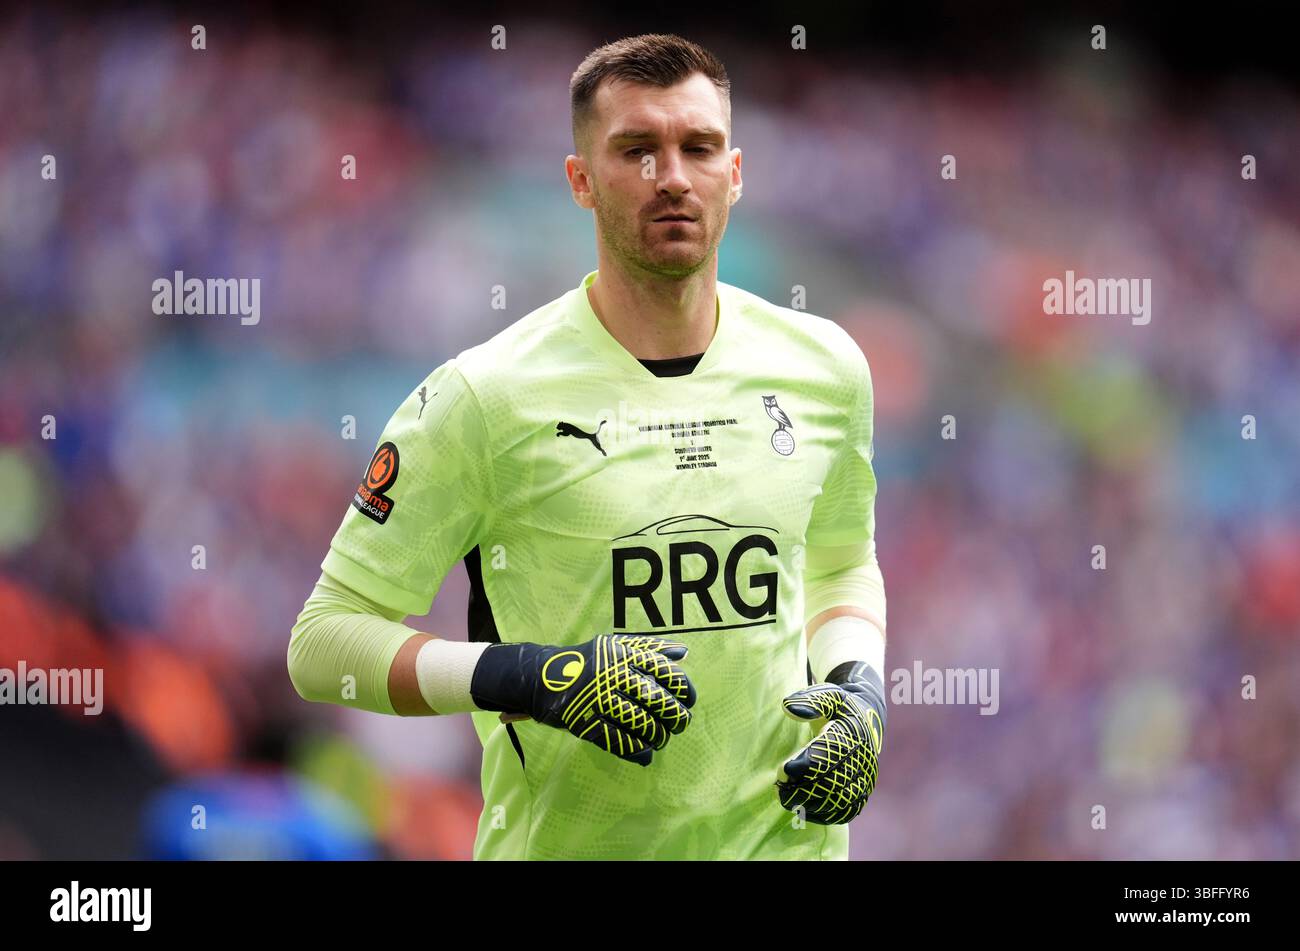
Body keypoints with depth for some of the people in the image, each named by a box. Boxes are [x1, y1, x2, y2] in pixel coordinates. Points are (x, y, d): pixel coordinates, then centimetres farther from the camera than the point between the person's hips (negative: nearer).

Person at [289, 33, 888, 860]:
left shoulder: (824, 368, 2)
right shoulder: (485, 396, -12)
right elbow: (325, 642, -10)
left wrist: (859, 689, 0)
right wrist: (526, 677, -23)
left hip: (786, 834, 3)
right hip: (560, 846, -3)